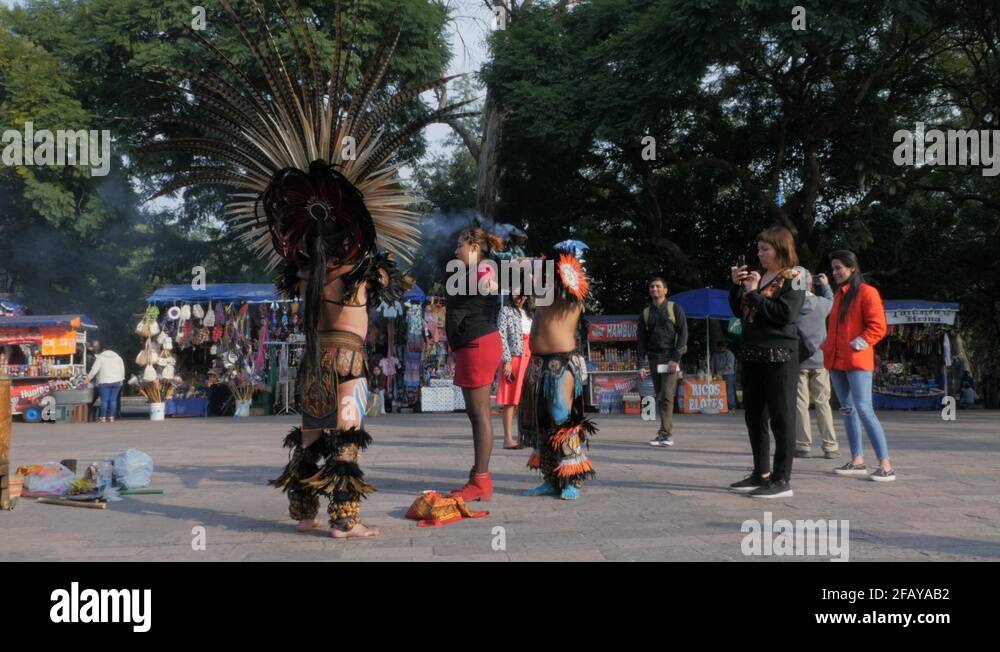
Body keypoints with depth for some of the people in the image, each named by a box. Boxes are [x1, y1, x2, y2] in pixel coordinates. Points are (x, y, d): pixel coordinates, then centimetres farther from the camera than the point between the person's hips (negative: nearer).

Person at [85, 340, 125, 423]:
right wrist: (121, 379, 18)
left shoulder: (100, 357, -2)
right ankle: (111, 417, 4)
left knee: (104, 400, 0)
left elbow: (94, 370, -7)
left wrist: (88, 378, 4)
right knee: (113, 400, 5)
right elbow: (122, 367, 14)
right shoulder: (116, 355, 13)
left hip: (105, 382, -4)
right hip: (116, 381, 4)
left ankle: (103, 417, 0)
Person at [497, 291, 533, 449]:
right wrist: (507, 361, -17)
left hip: (528, 359, 6)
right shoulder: (506, 310, 0)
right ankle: (508, 438, -5)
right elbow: (502, 336, -9)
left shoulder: (529, 313, 19)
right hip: (513, 358, -6)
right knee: (511, 399, -6)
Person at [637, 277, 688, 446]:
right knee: (659, 397, 5)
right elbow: (640, 340, 10)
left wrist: (675, 358, -12)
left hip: (670, 358, -4)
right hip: (653, 359, 4)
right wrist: (641, 364, 1)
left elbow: (683, 334, -2)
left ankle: (665, 433, -13)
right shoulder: (645, 313, 13)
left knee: (667, 396, -12)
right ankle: (666, 434, 10)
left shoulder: (674, 309, 4)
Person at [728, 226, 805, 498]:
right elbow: (739, 311, 16)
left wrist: (754, 293, -15)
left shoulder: (793, 279, -5)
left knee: (781, 418, -3)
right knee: (754, 417, 12)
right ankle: (761, 474, 22)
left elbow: (786, 314, -18)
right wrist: (737, 285, 1)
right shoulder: (756, 276, 13)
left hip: (779, 356, -7)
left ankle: (782, 480, 2)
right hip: (752, 355, 7)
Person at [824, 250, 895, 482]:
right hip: (836, 360, 8)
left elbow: (878, 327, -11)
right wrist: (828, 345, 14)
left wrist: (862, 342, -20)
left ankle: (885, 465, -11)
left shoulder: (867, 292, -6)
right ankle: (857, 461, 16)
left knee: (864, 410, -14)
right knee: (847, 410, 9)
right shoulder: (839, 294, 18)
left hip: (857, 361, -8)